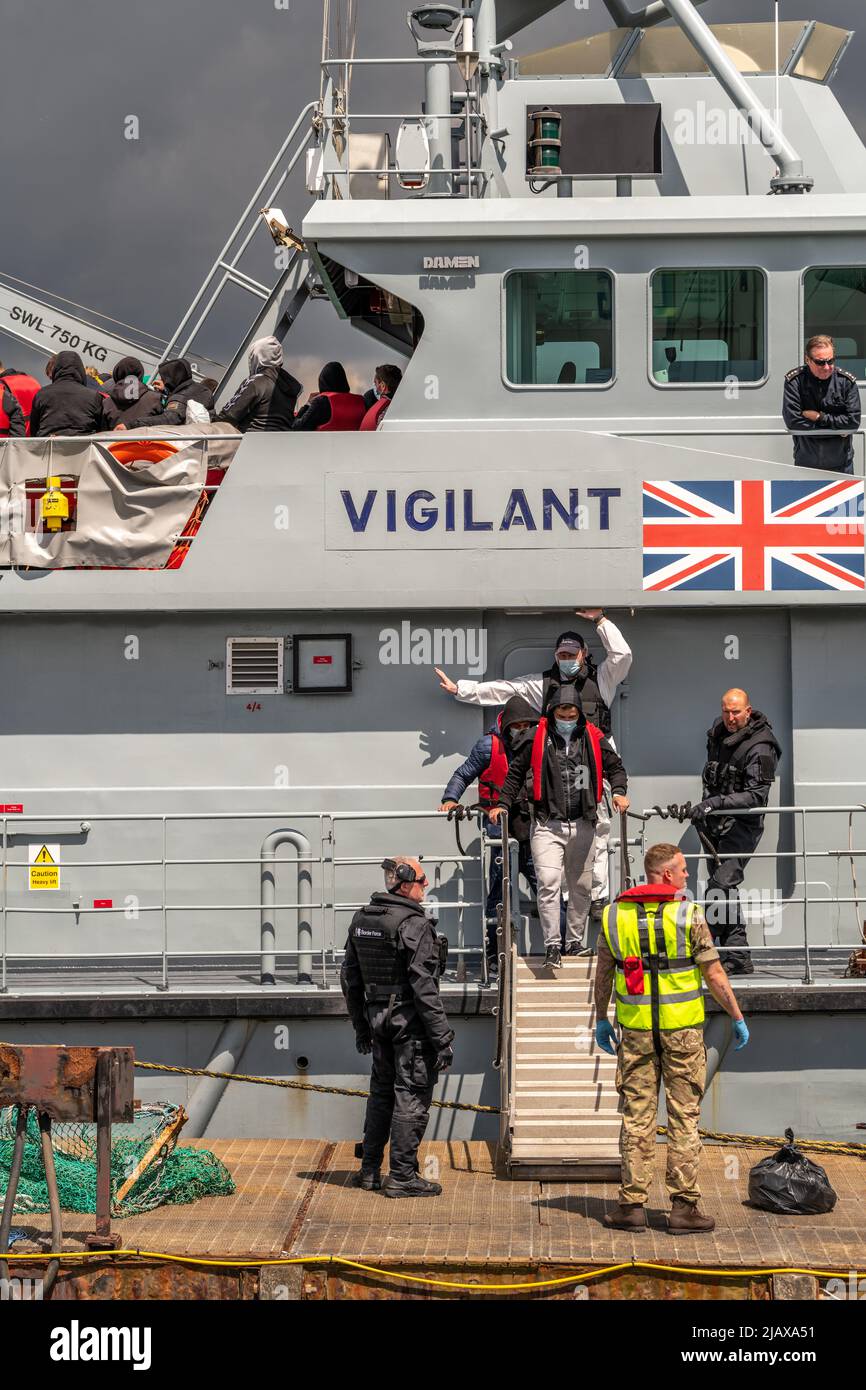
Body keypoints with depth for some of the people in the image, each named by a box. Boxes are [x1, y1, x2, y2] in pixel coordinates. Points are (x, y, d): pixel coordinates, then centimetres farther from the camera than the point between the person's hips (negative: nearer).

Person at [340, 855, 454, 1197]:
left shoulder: (361, 919, 8)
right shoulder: (413, 924, -16)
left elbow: (349, 977, 13)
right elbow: (422, 985, -20)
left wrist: (360, 1025, 22)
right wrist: (442, 1036, -16)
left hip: (377, 1016, 8)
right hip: (410, 1021, -8)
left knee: (381, 1092, 18)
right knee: (412, 1096, -1)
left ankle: (370, 1171, 22)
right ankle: (402, 1176, 1)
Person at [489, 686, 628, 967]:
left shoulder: (594, 739, 6)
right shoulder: (537, 738, 1)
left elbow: (615, 767, 15)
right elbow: (516, 772, 8)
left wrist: (619, 792, -3)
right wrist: (503, 804, 1)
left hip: (582, 825, 3)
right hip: (547, 824, -3)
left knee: (581, 886, 10)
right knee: (549, 882, -16)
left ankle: (574, 942, 25)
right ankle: (552, 946, -14)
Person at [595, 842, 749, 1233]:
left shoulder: (615, 914, 3)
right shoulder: (687, 915, -8)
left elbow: (603, 973, 9)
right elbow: (714, 974, -6)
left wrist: (600, 1018, 20)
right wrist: (737, 1017, 3)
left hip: (636, 1028, 3)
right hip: (681, 1027, -3)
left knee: (637, 1116, 7)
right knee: (684, 1117, 3)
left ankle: (632, 1204, 7)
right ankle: (684, 1205, 4)